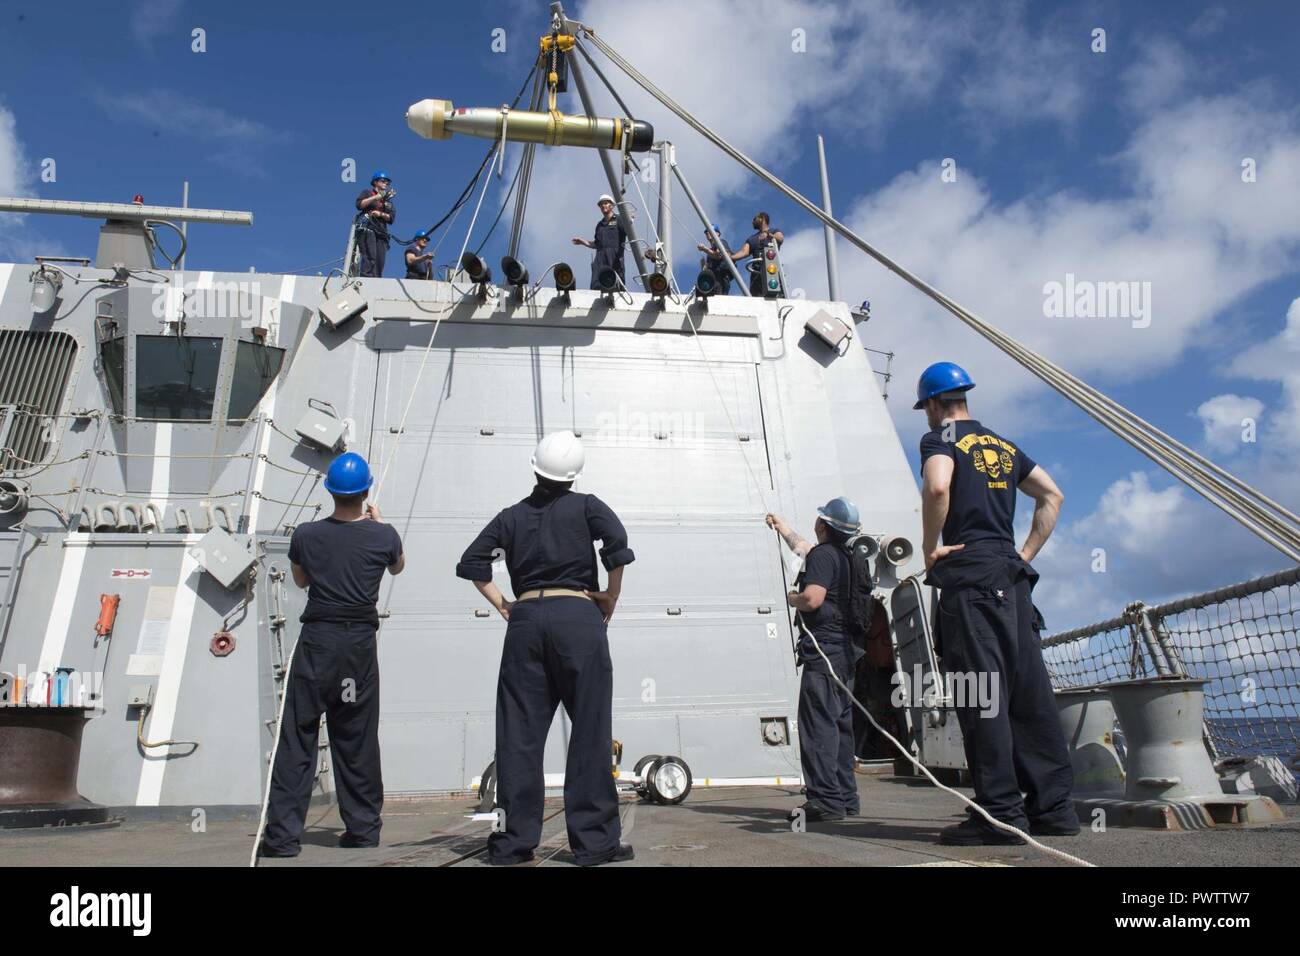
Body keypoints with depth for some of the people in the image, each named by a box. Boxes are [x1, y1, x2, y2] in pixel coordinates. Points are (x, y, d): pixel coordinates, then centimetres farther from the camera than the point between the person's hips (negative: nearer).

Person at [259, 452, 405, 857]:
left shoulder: (305, 534, -3)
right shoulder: (382, 535, -5)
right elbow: (398, 566, 19)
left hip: (316, 641, -1)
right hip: (360, 645, 1)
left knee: (296, 738, 4)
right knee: (358, 741, 11)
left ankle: (283, 834, 2)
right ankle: (363, 828, 20)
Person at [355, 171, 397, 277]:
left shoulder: (388, 200, 27)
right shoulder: (368, 193, 15)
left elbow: (391, 218, 14)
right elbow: (359, 205, -4)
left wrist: (381, 214, -6)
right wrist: (376, 197, -8)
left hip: (381, 232, 5)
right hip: (367, 229, -5)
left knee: (380, 262, -6)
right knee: (370, 257, -23)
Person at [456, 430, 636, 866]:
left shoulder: (513, 515, 14)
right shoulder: (585, 506, 6)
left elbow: (472, 562, 7)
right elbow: (617, 542, -11)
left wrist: (501, 604, 12)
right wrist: (610, 598, 0)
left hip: (525, 620, 3)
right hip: (578, 617, -3)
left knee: (519, 733, 5)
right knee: (589, 731, 0)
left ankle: (516, 839, 9)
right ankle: (595, 841, 1)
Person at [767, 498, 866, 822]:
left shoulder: (823, 554, -11)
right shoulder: (845, 555, 19)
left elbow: (812, 599, -23)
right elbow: (802, 549, 37)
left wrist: (791, 599, -2)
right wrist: (782, 527, 49)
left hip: (824, 650, -10)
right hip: (846, 649, 10)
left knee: (818, 723, -10)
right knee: (840, 724, 12)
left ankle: (825, 799, -13)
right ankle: (845, 798, 17)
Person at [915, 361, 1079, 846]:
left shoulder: (940, 438, -1)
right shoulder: (1004, 445, 21)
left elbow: (937, 487, -22)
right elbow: (1052, 496, 22)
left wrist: (930, 549, -11)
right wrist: (1026, 555, 17)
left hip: (969, 574, -7)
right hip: (1012, 577, 7)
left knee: (981, 693, -7)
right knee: (1029, 691, 8)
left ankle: (1000, 812, -6)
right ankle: (1054, 805, 13)